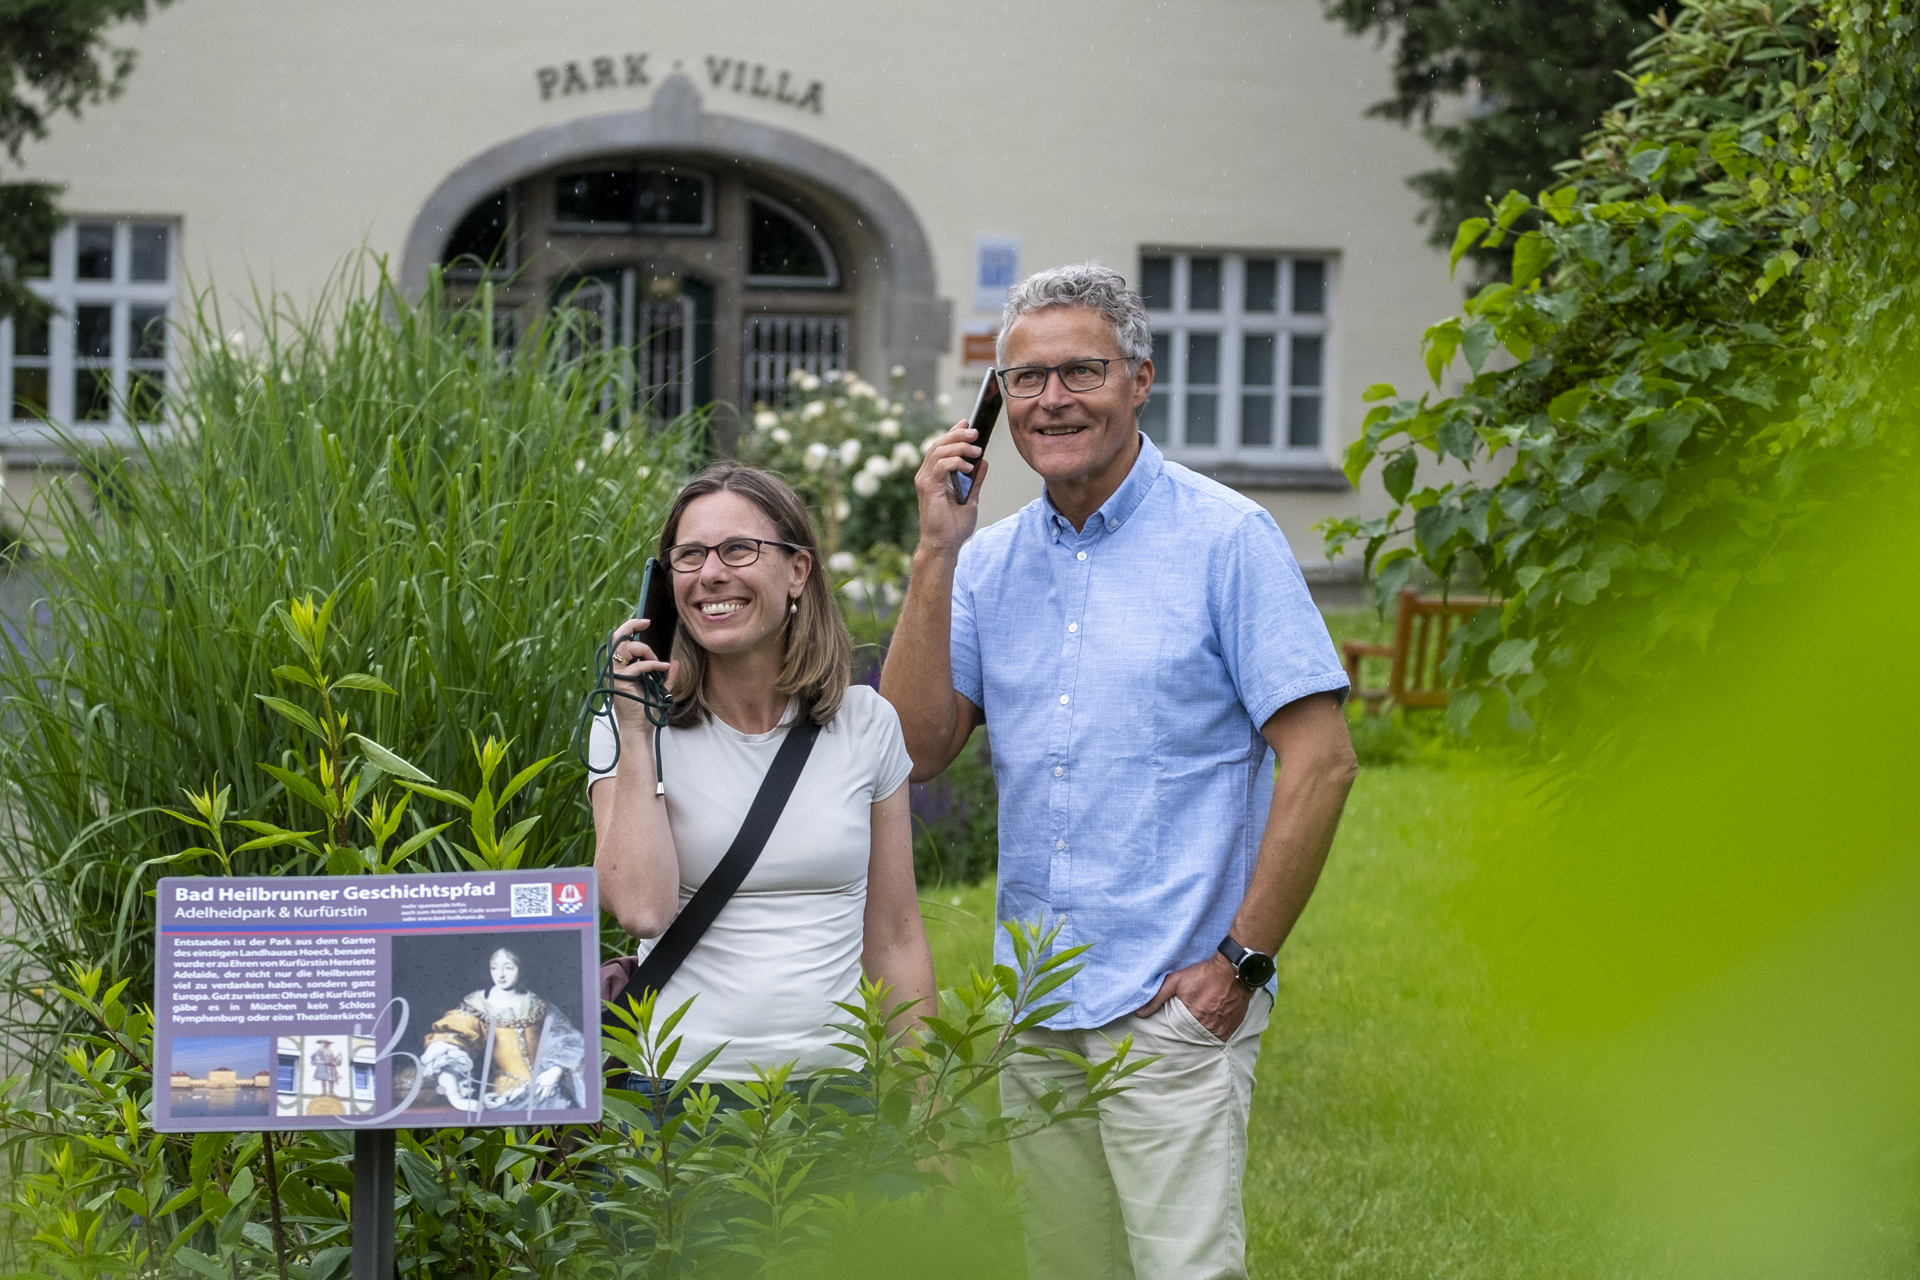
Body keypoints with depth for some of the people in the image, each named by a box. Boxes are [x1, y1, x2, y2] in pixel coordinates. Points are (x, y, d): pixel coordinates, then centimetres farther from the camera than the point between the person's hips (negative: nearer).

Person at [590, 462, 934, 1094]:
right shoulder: (635, 724, -1)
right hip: (682, 1083, -2)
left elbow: (895, 940, 9)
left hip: (834, 1076, 2)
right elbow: (641, 910, -16)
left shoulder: (865, 724, 4)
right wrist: (634, 733, -14)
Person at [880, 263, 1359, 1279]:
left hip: (1174, 1007, -5)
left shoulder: (1226, 539, -6)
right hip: (1035, 1010, 6)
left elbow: (1321, 760, -9)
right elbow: (915, 747, 1)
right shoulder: (990, 560, 11)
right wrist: (937, 554, -5)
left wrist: (1242, 960, -12)